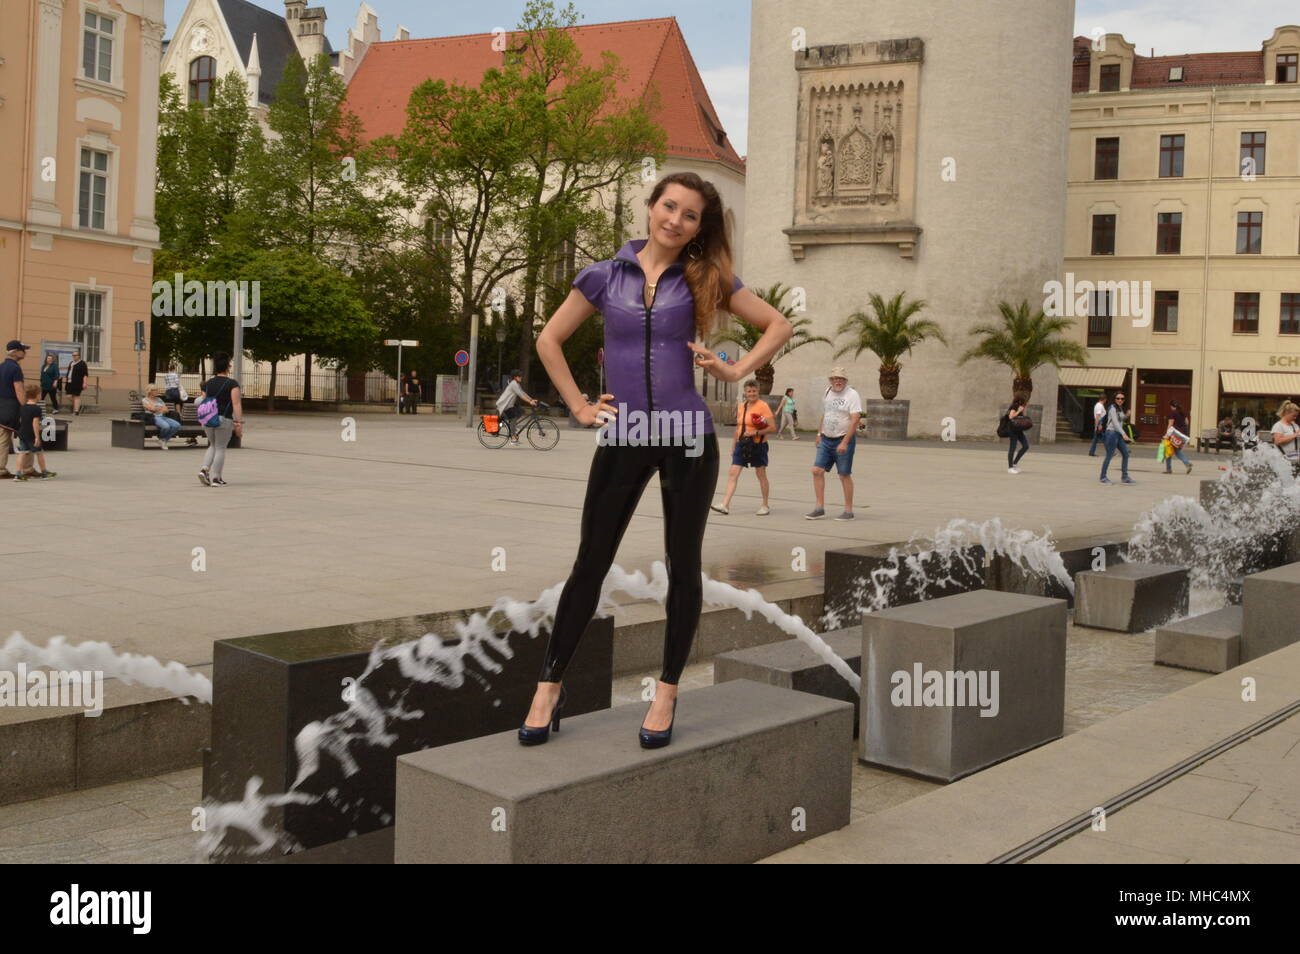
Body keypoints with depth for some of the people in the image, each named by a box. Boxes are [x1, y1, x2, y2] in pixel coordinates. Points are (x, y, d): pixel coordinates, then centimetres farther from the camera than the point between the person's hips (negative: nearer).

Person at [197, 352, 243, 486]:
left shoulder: (207, 384, 10)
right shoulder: (232, 384, -6)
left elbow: (204, 403, 13)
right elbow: (236, 404, -12)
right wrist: (239, 422, -12)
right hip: (224, 420, -5)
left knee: (213, 446, 23)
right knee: (220, 448, 5)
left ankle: (204, 470, 5)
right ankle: (216, 478, 7)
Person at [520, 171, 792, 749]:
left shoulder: (706, 279, 6)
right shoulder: (605, 276, 6)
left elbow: (778, 325, 11)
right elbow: (549, 340, 12)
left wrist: (736, 371, -1)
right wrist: (578, 407, 5)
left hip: (688, 439, 0)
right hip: (622, 439, 0)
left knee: (682, 566, 6)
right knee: (590, 565, 3)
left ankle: (667, 692, 19)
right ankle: (549, 689, 12)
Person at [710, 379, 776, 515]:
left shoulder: (763, 406, -8)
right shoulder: (741, 406, 11)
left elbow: (773, 427, -13)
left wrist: (756, 433, -22)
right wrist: (734, 445, 20)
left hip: (757, 445, -5)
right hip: (741, 445, 5)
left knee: (761, 475, 7)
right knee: (733, 473, -4)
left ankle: (765, 506, 19)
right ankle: (725, 505, -9)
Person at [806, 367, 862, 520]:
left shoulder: (852, 395, -12)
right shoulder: (827, 393, 10)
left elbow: (855, 420, -19)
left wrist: (844, 443, -25)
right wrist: (819, 434, 18)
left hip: (844, 440, -6)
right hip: (826, 439, 6)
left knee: (844, 475, 0)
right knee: (817, 470, -2)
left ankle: (848, 511, 11)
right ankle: (820, 508, 4)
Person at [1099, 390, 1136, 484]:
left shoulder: (1120, 408, 16)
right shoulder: (1113, 408, -11)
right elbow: (1115, 422, -22)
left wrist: (1126, 416, 6)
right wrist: (1124, 434, -29)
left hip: (1118, 434, 9)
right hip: (1112, 433, -9)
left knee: (1125, 454, 7)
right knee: (1109, 456, -5)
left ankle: (1125, 477, 13)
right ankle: (1103, 477, 3)